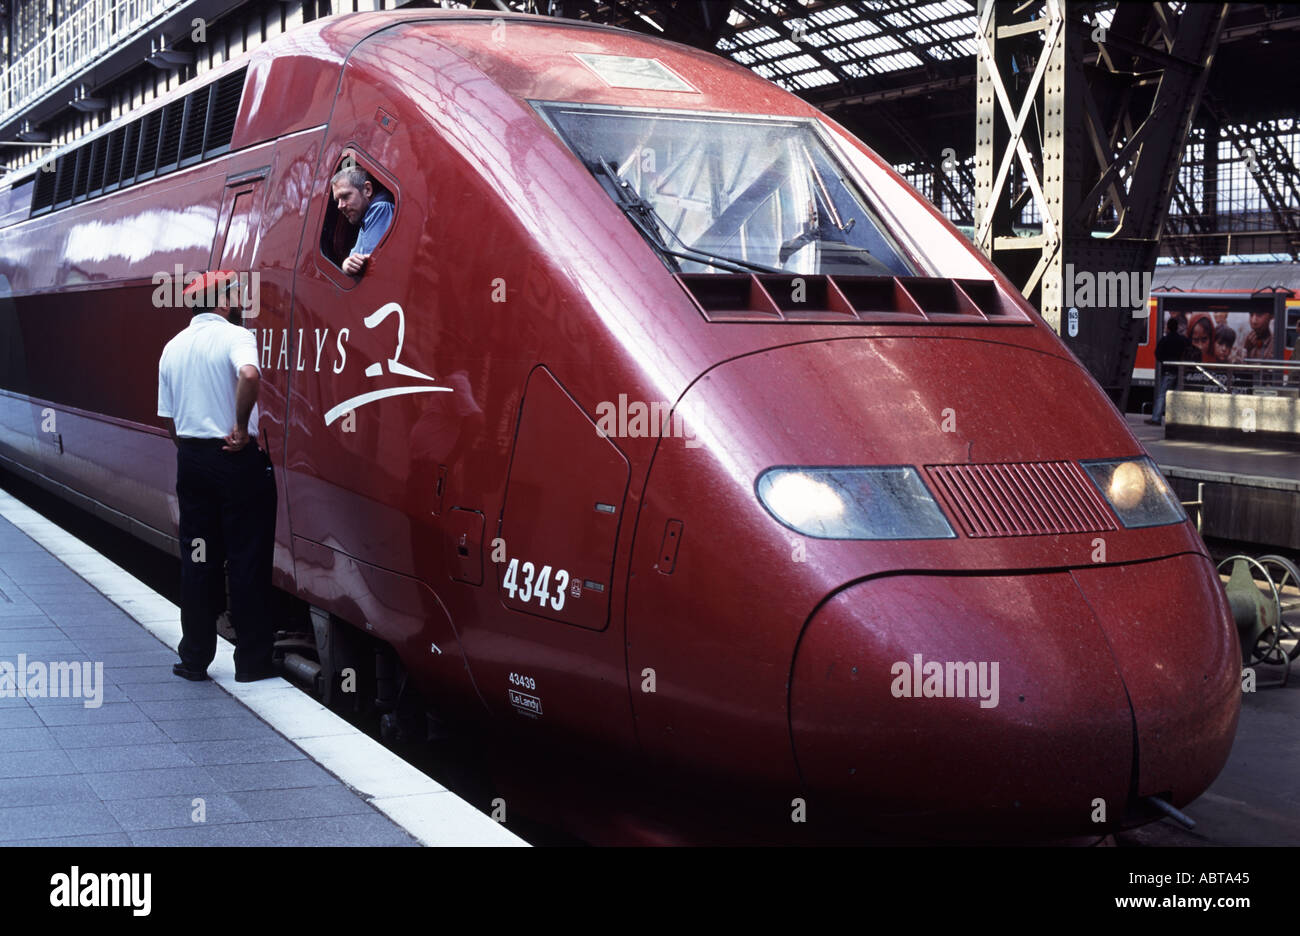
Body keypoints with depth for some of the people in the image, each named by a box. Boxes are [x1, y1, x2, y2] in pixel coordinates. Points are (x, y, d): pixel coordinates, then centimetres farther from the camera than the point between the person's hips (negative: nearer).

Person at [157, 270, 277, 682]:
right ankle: (252, 661, 6)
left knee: (196, 562, 10)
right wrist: (242, 427, -20)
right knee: (247, 560, 2)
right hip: (237, 460, -6)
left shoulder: (173, 348, 10)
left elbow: (169, 418, 12)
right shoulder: (234, 336, -10)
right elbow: (249, 375, -32)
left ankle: (195, 658, 14)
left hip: (191, 461, 6)